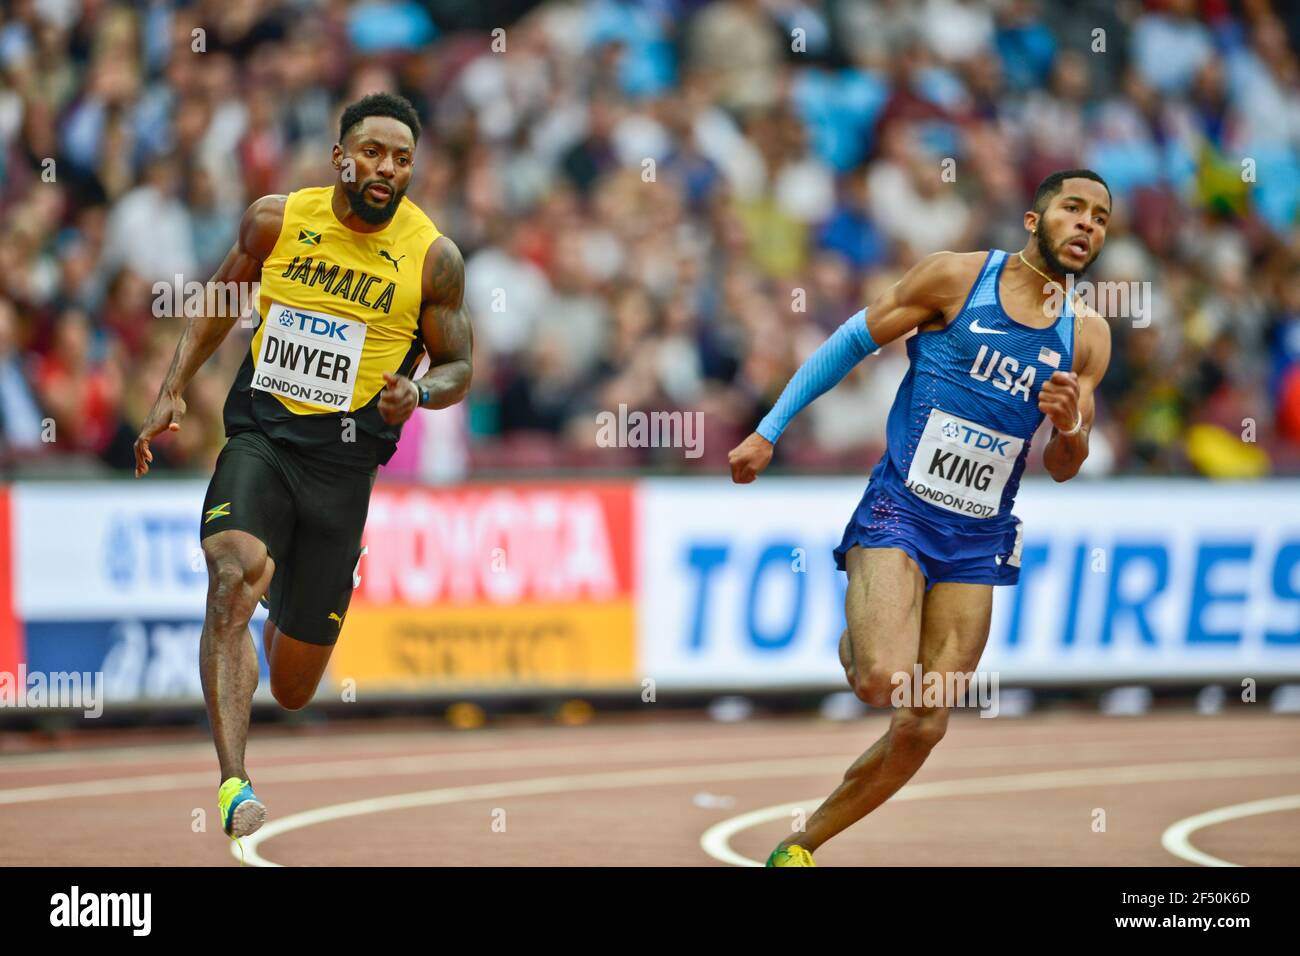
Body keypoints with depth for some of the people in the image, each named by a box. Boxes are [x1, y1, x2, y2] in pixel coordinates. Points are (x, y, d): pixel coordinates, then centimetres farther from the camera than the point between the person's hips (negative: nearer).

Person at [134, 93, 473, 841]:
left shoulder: (432, 257, -4)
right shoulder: (278, 219, 0)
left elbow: (459, 368, 5)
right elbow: (221, 303, 15)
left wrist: (419, 392, -17)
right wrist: (173, 391, 6)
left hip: (344, 458, 0)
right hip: (261, 433, 0)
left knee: (294, 689, 8)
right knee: (235, 577, -31)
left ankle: (296, 623, 49)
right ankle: (234, 784, -38)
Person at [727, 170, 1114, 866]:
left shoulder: (1087, 336, 6)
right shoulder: (956, 278, -5)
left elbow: (1062, 469, 13)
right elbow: (851, 343, 4)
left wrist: (1069, 428, -11)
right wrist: (768, 431, 3)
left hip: (976, 543, 4)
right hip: (897, 512, -4)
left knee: (923, 729, -1)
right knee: (883, 682, -27)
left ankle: (800, 847, 17)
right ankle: (854, 643, 10)